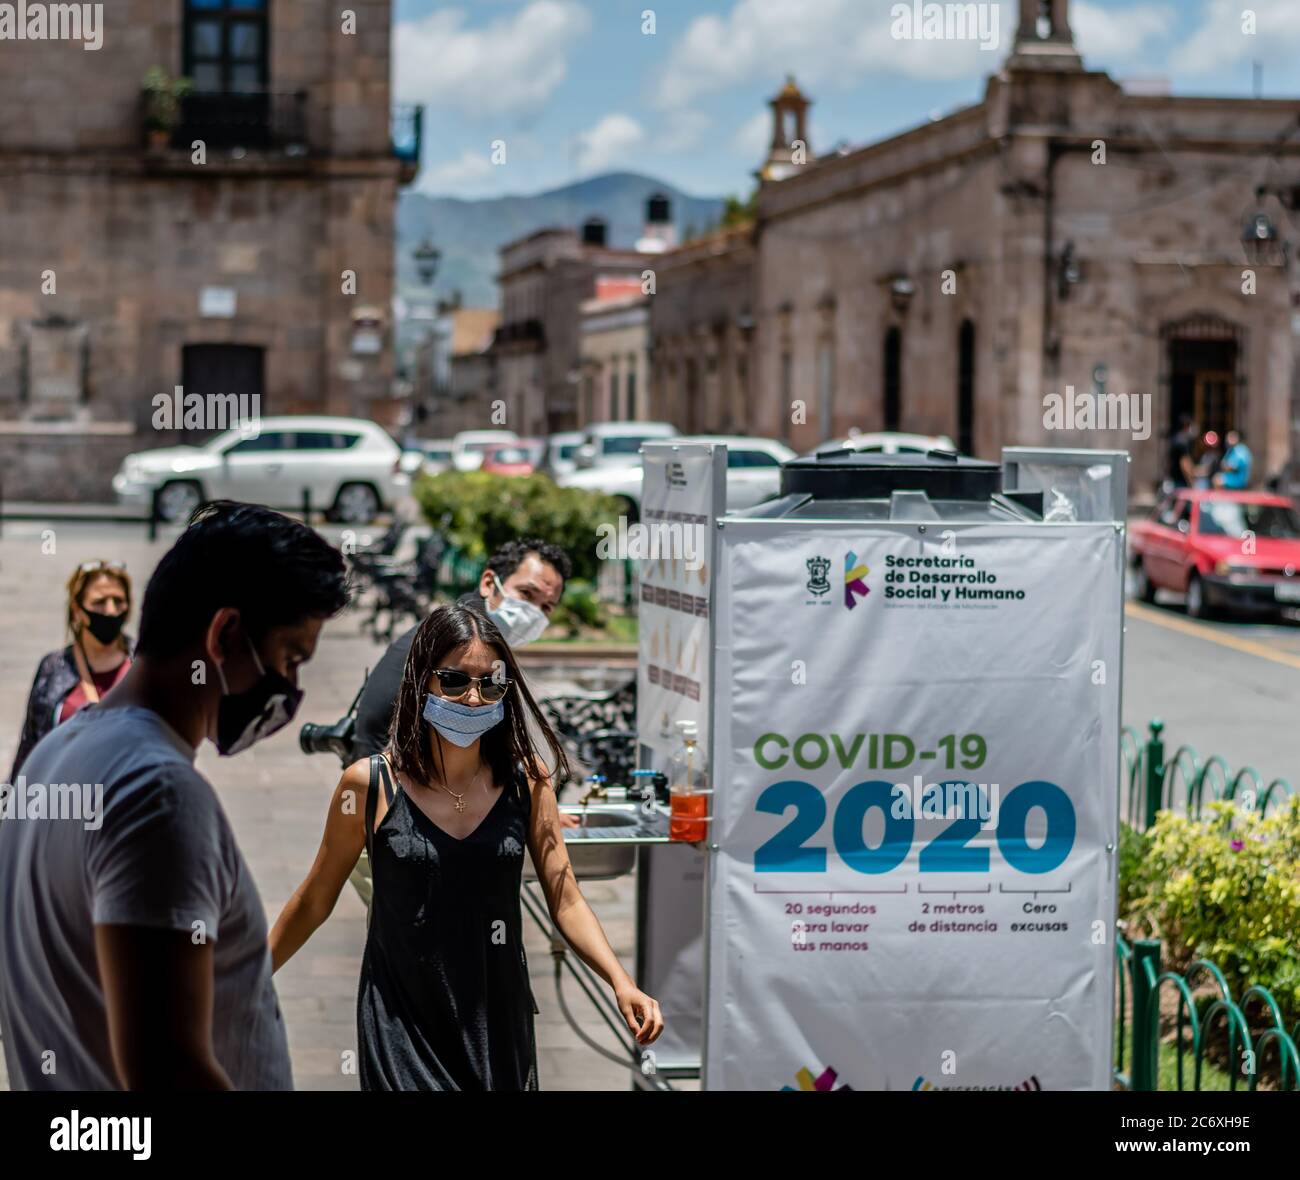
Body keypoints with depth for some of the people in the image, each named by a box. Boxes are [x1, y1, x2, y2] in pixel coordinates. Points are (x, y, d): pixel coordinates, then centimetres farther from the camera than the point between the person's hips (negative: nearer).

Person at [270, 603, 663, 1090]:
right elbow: (313, 902, 4)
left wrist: (621, 983, -13)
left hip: (499, 1026, 3)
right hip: (404, 1029, -3)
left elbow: (566, 900, 0)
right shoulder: (370, 785, -8)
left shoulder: (526, 780, -1)